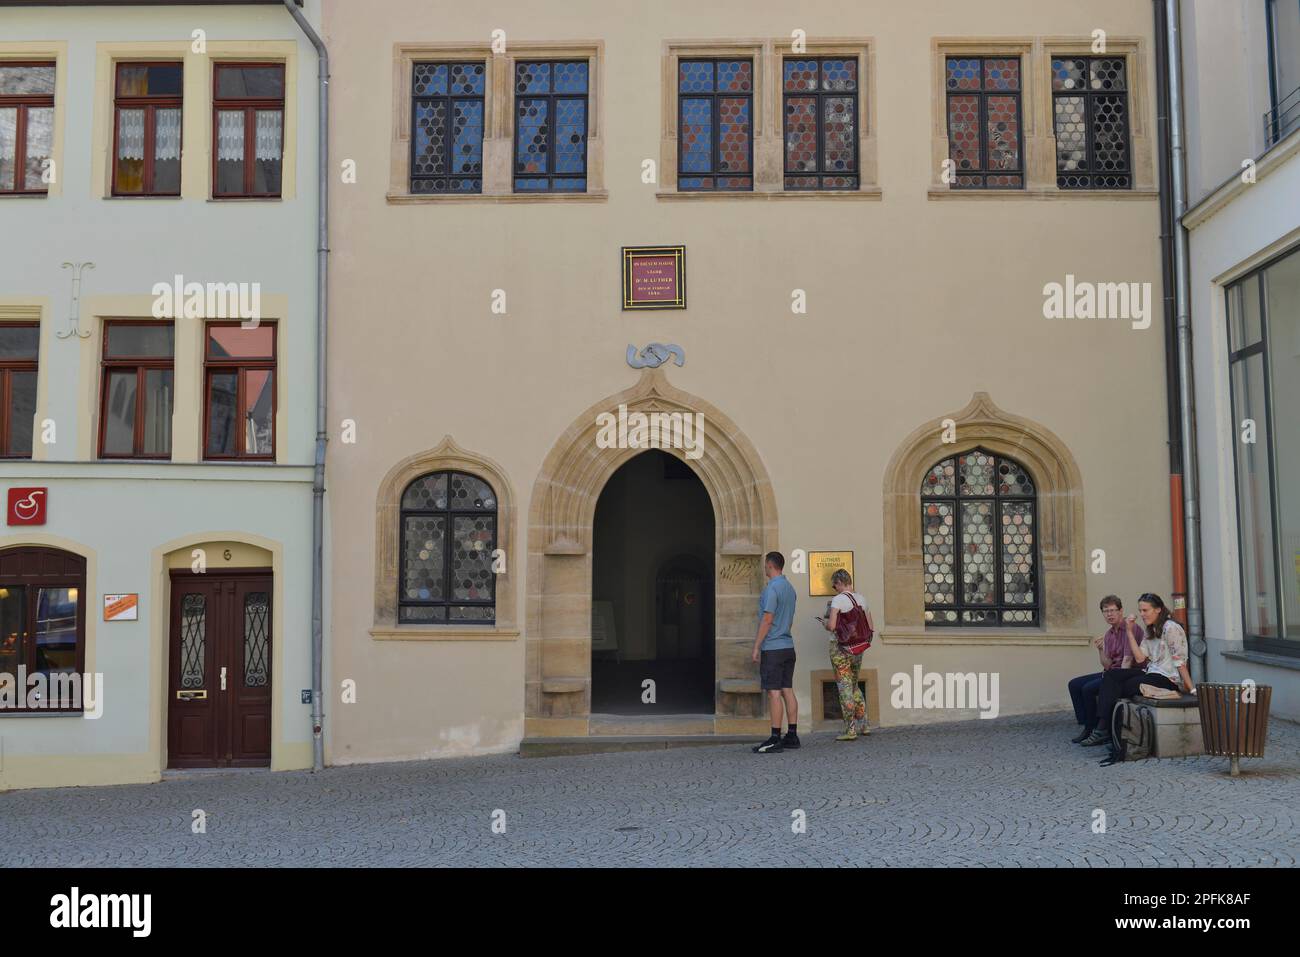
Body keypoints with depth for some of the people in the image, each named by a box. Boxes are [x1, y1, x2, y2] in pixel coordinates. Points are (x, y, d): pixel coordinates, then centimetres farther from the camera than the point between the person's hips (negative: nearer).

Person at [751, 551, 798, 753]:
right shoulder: (789, 587, 14)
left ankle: (775, 739, -7)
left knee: (774, 692, -7)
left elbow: (768, 619, -17)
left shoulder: (772, 588, -13)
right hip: (788, 646, 8)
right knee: (788, 691, 9)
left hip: (772, 648, -8)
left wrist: (757, 646, -13)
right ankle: (792, 735, 12)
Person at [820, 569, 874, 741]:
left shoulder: (838, 599, -12)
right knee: (854, 685, 20)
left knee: (845, 688, -1)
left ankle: (850, 730, 1)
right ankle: (863, 725, 23)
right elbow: (871, 627, 11)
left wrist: (824, 622, 1)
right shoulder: (861, 599, 8)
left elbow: (831, 626, -19)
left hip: (840, 648, -6)